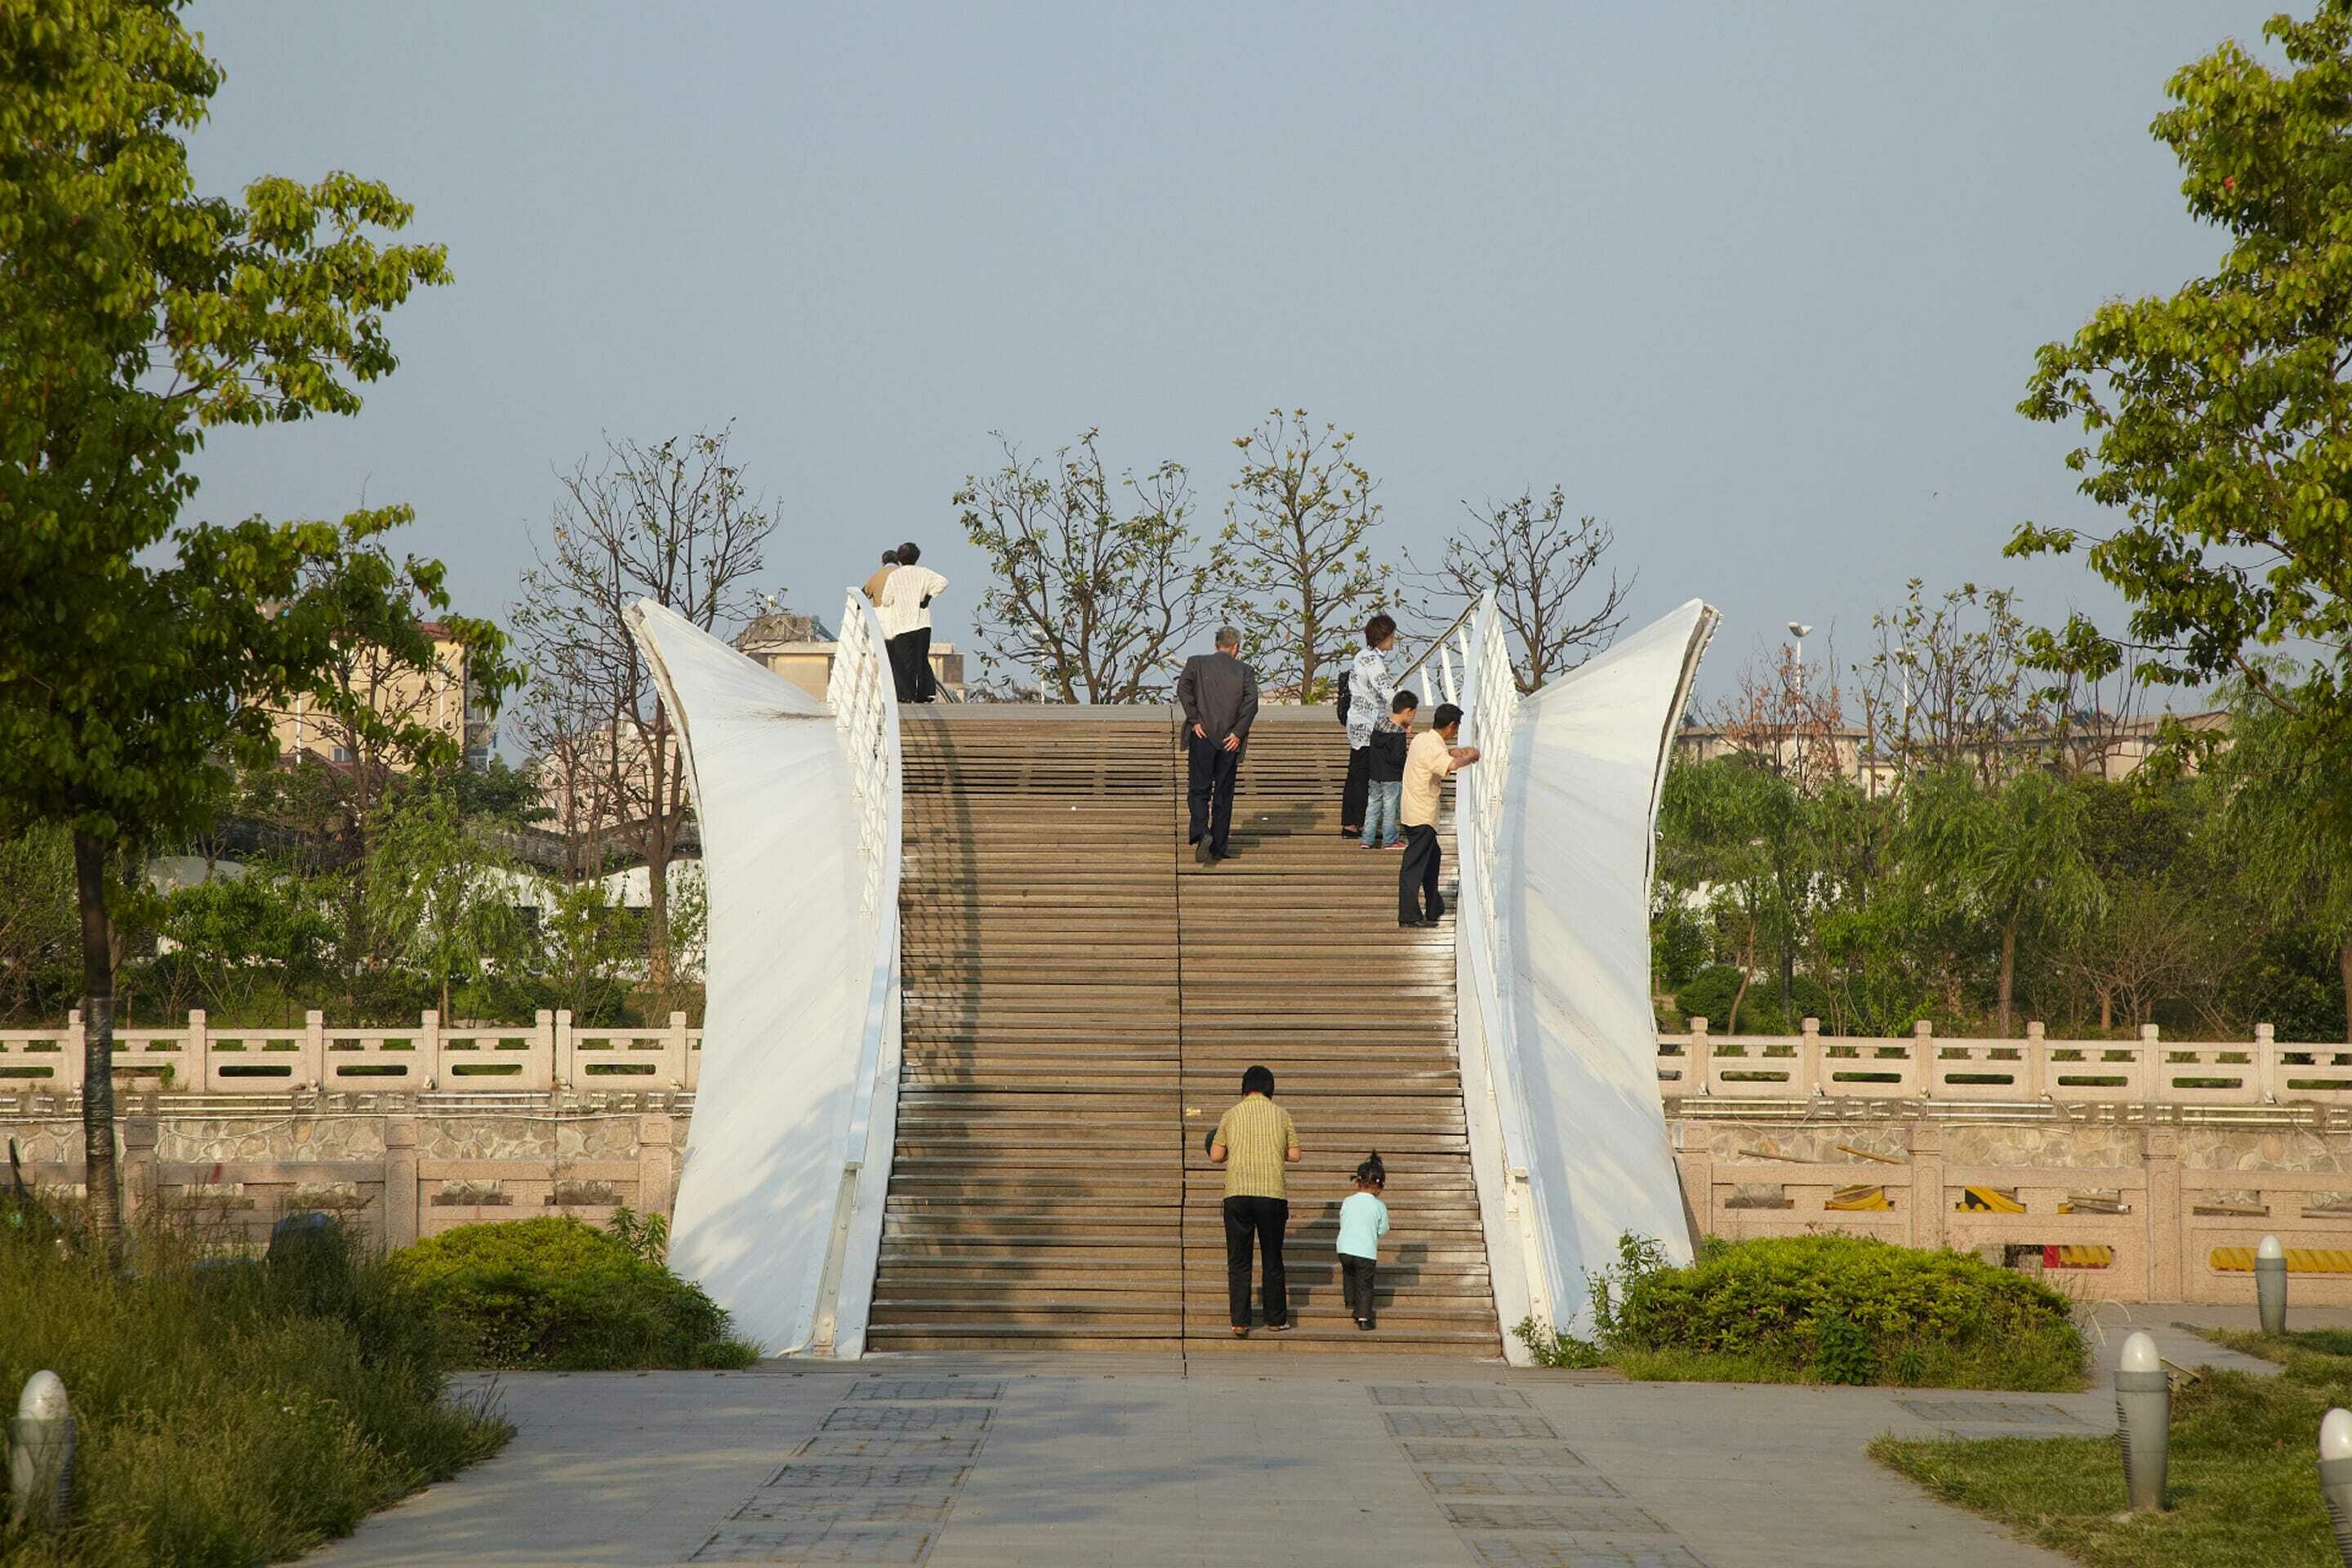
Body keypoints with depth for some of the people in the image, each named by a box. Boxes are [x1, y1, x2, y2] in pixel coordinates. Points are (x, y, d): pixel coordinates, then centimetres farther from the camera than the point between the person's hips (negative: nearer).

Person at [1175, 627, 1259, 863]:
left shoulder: (1197, 662, 5)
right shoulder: (1244, 671, 4)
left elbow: (1183, 686, -12)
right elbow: (1251, 701, -9)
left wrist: (1194, 720, -8)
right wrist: (1238, 733, -6)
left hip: (1202, 737, -1)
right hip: (1229, 741, 1)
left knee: (1199, 791, 4)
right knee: (1223, 796, 9)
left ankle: (1201, 833, -20)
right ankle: (1218, 848, 10)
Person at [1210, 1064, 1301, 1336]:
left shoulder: (1231, 1115, 5)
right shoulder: (1282, 1115, 6)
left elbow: (1215, 1156, 4)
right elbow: (1295, 1155, 6)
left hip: (1237, 1193, 0)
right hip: (1272, 1192, 0)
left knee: (1238, 1262, 4)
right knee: (1273, 1260, 11)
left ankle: (1240, 1322, -1)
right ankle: (1276, 1320, 15)